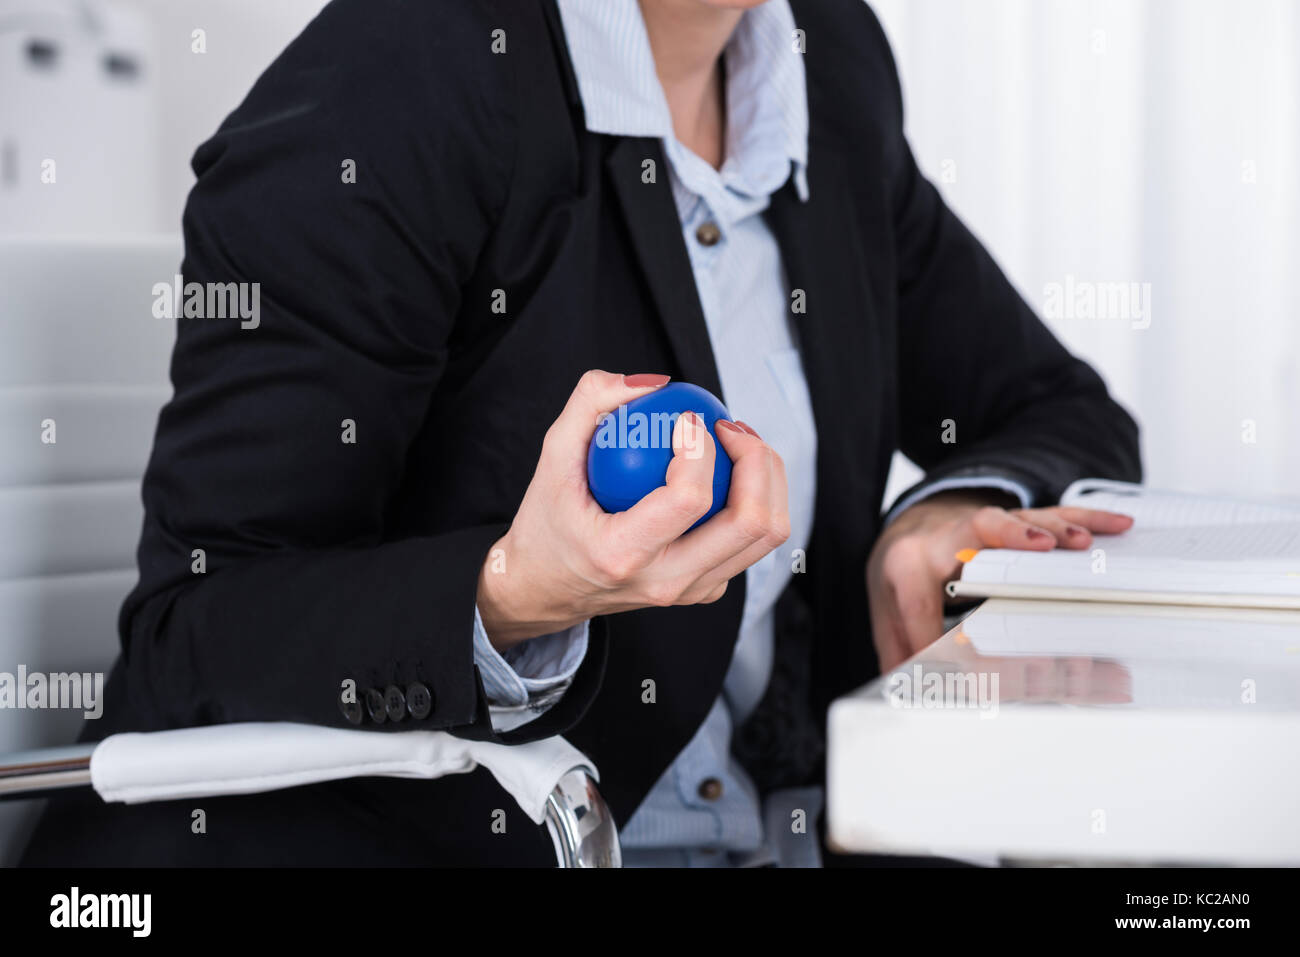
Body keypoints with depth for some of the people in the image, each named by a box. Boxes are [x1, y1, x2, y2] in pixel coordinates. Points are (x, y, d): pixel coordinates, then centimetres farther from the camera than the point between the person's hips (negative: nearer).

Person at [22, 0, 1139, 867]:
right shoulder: (381, 101, -16)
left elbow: (1063, 415, 17)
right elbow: (192, 635, -17)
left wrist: (950, 514, -6)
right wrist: (510, 601, -35)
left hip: (779, 827, 4)